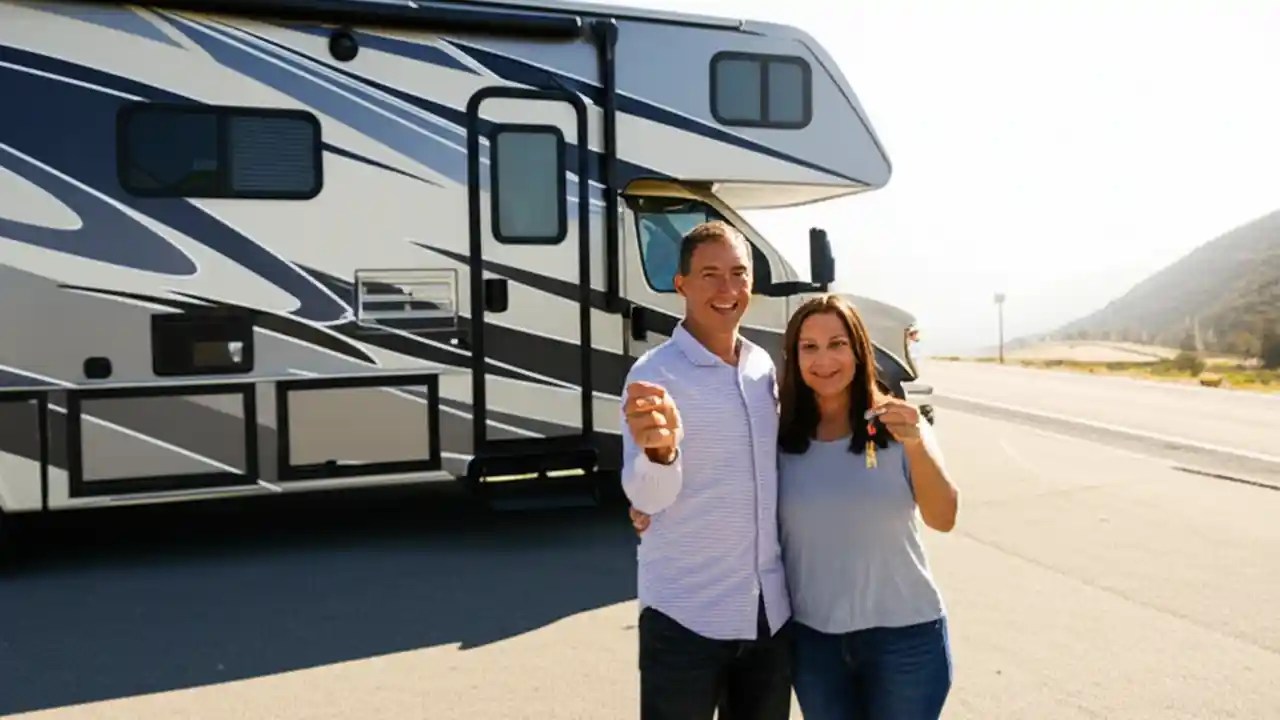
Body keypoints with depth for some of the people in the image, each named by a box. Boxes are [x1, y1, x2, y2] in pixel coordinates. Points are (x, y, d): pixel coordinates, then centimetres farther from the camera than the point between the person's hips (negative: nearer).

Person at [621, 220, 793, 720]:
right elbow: (646, 498, -22)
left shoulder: (765, 366, 5)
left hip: (772, 609, 6)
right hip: (685, 616, -5)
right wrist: (658, 450, -41)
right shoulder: (655, 372, -12)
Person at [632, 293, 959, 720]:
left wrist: (916, 444, -28)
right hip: (812, 636, 1)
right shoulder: (779, 437, -4)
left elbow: (943, 519, -12)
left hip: (903, 634, -1)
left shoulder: (898, 426, -6)